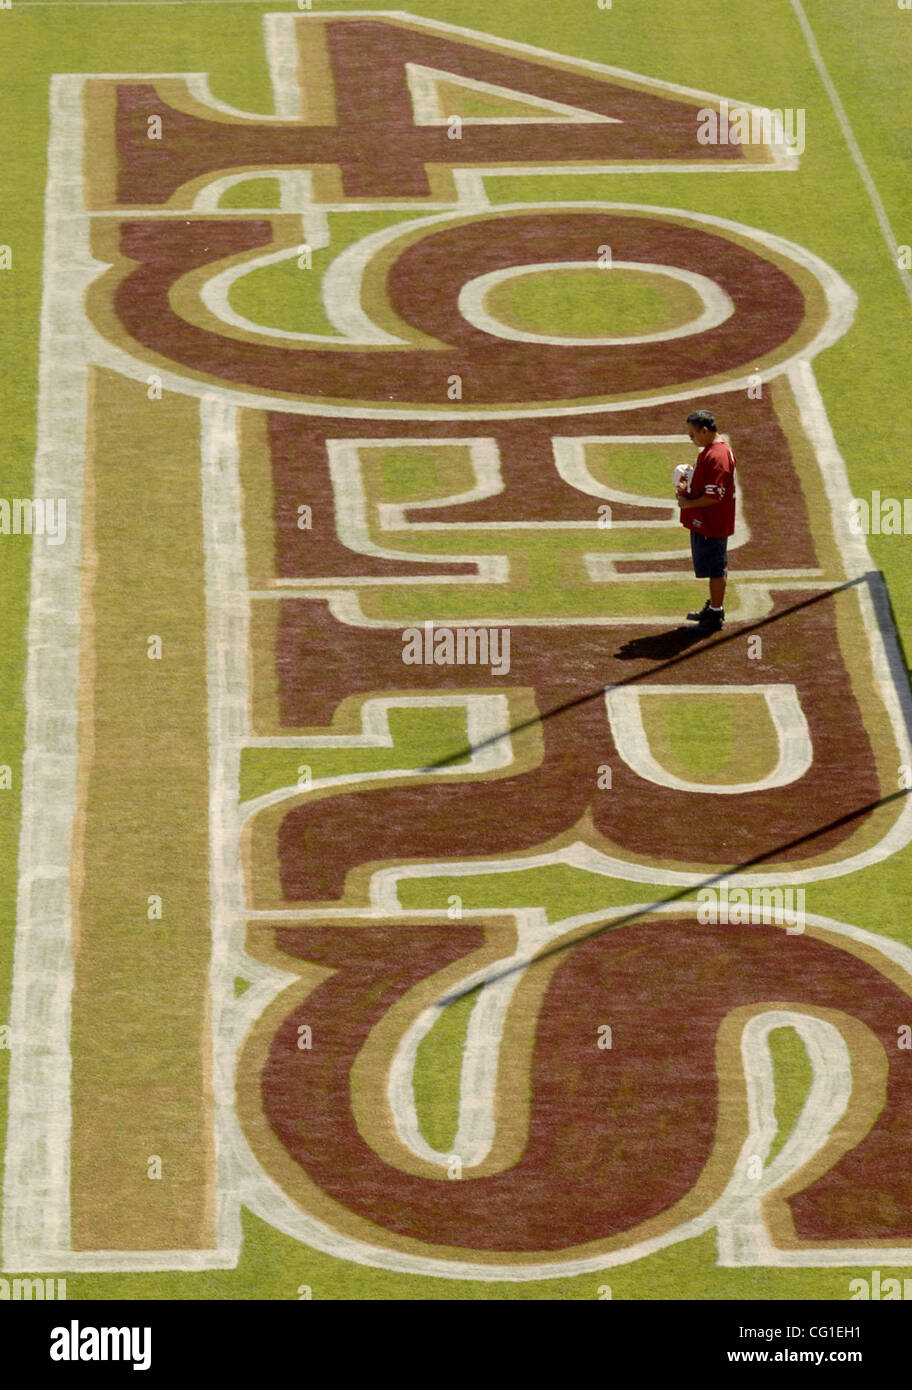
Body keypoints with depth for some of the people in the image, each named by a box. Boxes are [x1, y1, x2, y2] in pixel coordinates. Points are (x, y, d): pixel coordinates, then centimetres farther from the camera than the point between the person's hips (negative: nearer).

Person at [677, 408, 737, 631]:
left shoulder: (716, 457, -24)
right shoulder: (709, 450, 10)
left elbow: (713, 496, -26)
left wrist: (688, 503, -14)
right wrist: (687, 489, 7)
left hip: (710, 525, -11)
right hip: (704, 522, 11)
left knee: (716, 570, -1)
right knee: (717, 568, 22)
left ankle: (715, 617, 7)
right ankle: (714, 607, 35)